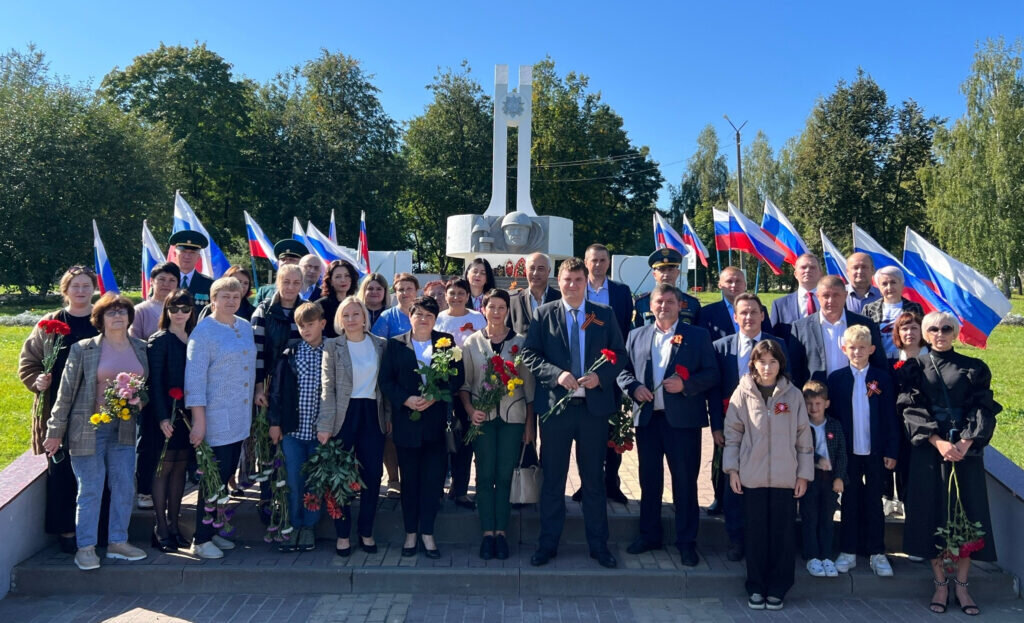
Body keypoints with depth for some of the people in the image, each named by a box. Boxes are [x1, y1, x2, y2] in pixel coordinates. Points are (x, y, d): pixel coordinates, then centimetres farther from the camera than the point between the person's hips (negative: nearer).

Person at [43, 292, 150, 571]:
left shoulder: (141, 348, 6)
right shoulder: (83, 350, -5)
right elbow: (66, 391, -3)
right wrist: (56, 431, -3)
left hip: (125, 428, 4)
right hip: (89, 428, -4)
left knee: (125, 487, 7)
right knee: (90, 490, 1)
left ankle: (118, 542, 21)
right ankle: (85, 547, 14)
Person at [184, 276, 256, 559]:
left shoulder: (245, 327, 10)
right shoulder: (203, 331, -9)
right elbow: (194, 378, -13)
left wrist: (255, 398, 16)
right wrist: (198, 421, -16)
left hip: (240, 419, 7)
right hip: (216, 420, -7)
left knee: (226, 476, 13)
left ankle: (211, 532, 26)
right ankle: (201, 540, 11)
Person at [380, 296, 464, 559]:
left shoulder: (446, 342, 6)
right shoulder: (395, 344, 6)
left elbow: (457, 377, 0)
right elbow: (386, 380, 1)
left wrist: (434, 397, -13)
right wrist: (407, 400, -13)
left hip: (437, 421, 0)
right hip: (406, 419, 0)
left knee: (434, 478, 1)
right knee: (409, 479, 7)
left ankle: (427, 533, 13)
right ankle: (411, 534, 18)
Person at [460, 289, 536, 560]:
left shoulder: (520, 342, 3)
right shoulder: (472, 342, 4)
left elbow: (529, 385, 5)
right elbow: (464, 383, 6)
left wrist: (530, 423, 3)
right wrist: (470, 410, -10)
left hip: (512, 415, 0)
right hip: (483, 416, 0)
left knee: (505, 475, 2)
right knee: (485, 475, 2)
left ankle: (501, 532, 11)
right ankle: (488, 533, 10)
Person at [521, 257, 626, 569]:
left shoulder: (605, 314, 5)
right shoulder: (543, 314, 2)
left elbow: (619, 354, 5)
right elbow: (529, 354, -4)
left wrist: (600, 376, -13)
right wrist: (557, 374, -18)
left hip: (594, 406, 1)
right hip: (555, 405, -1)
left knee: (594, 479, 11)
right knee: (552, 479, 9)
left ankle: (599, 545, 23)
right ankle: (547, 544, 21)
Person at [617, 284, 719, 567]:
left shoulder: (697, 336, 4)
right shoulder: (637, 336, 12)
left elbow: (711, 373, -1)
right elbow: (623, 370, 11)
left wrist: (685, 384, -16)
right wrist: (634, 387, -8)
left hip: (683, 419, -3)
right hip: (647, 418, 3)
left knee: (685, 480, 3)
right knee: (649, 479, 12)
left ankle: (686, 541, 15)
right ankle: (649, 535, 25)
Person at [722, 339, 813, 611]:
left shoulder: (793, 394, 2)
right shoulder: (743, 393, 0)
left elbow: (804, 437, 5)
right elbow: (733, 433, 2)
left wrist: (804, 474, 3)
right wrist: (732, 469, -3)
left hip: (786, 477, 1)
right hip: (752, 477, 0)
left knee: (782, 534, 5)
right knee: (755, 533, 6)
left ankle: (777, 589, 19)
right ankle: (756, 588, 19)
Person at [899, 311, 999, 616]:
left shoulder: (974, 368, 8)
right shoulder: (914, 368, 7)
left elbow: (984, 409, 0)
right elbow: (911, 410, -2)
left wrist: (965, 443, -15)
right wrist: (939, 442, -15)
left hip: (967, 448, 1)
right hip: (928, 448, 0)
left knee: (967, 511, 0)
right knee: (931, 510, 0)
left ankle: (961, 585, 11)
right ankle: (940, 583, 9)